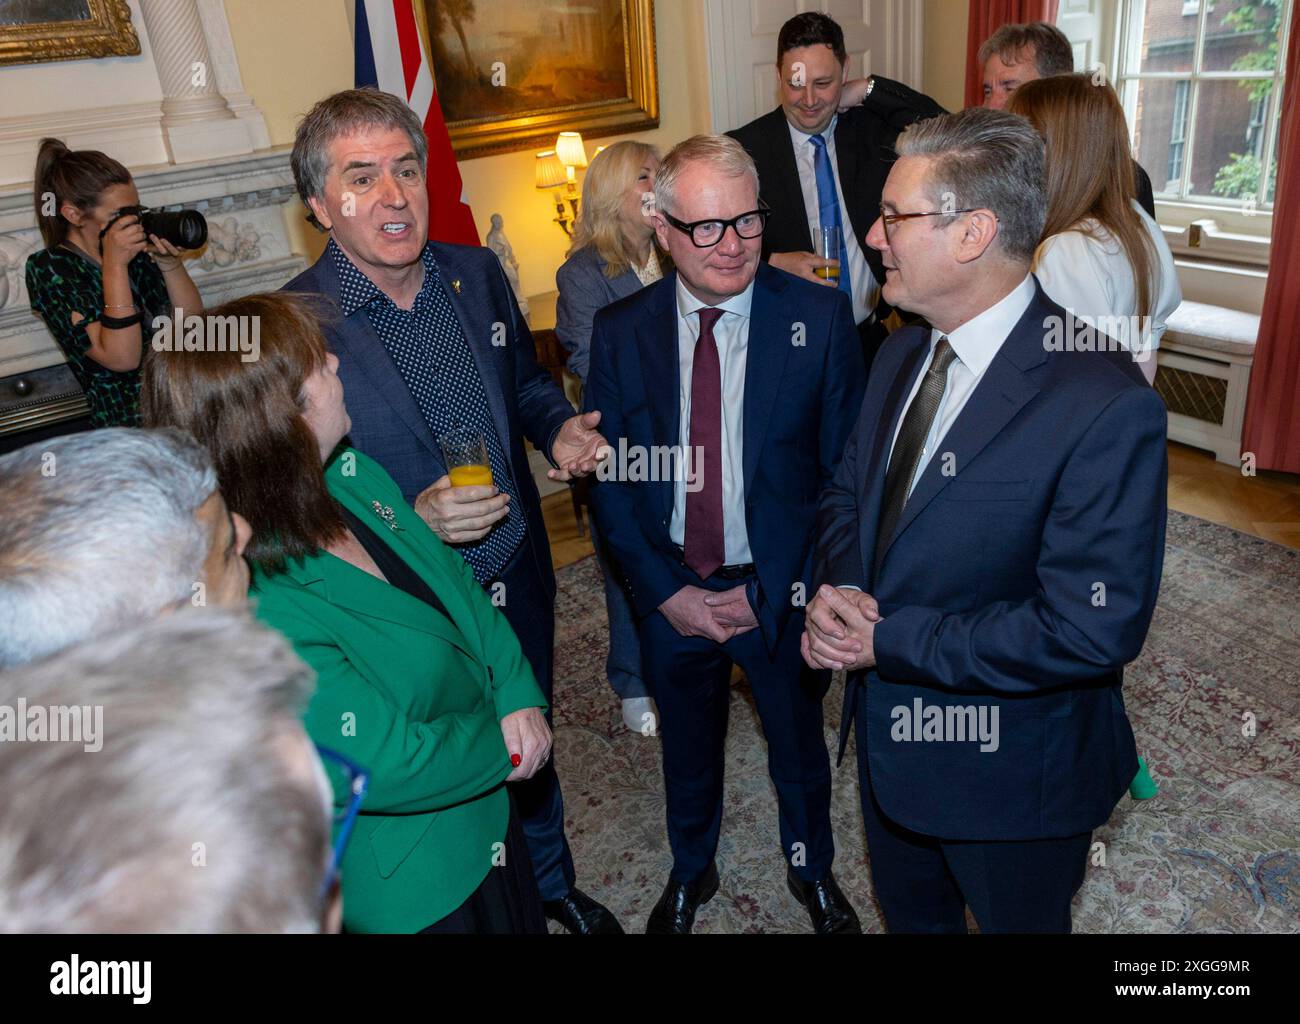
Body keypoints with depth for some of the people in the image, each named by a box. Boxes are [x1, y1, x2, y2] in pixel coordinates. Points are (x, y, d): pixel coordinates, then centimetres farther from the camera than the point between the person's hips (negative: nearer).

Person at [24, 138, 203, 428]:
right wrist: (114, 265, -18)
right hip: (132, 417, -6)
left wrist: (168, 262, -6)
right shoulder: (49, 269, -4)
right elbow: (122, 359, -16)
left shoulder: (137, 249, 7)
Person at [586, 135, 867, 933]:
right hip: (672, 592, 2)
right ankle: (691, 872, 51)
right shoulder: (621, 331, -7)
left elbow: (846, 470, -10)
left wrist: (768, 590, -11)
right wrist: (665, 590, -9)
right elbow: (608, 477, -2)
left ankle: (813, 869, 51)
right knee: (687, 749, 23)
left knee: (799, 745, 21)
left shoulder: (822, 318, -13)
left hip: (784, 591, -1)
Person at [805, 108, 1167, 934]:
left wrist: (890, 640, -24)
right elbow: (848, 494, 8)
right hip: (889, 737, 7)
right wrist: (839, 588, -15)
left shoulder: (1105, 407, -28)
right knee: (910, 914, 30)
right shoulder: (904, 354, -2)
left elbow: (1092, 629, -29)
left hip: (1013, 773, -6)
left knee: (1018, 921, 23)